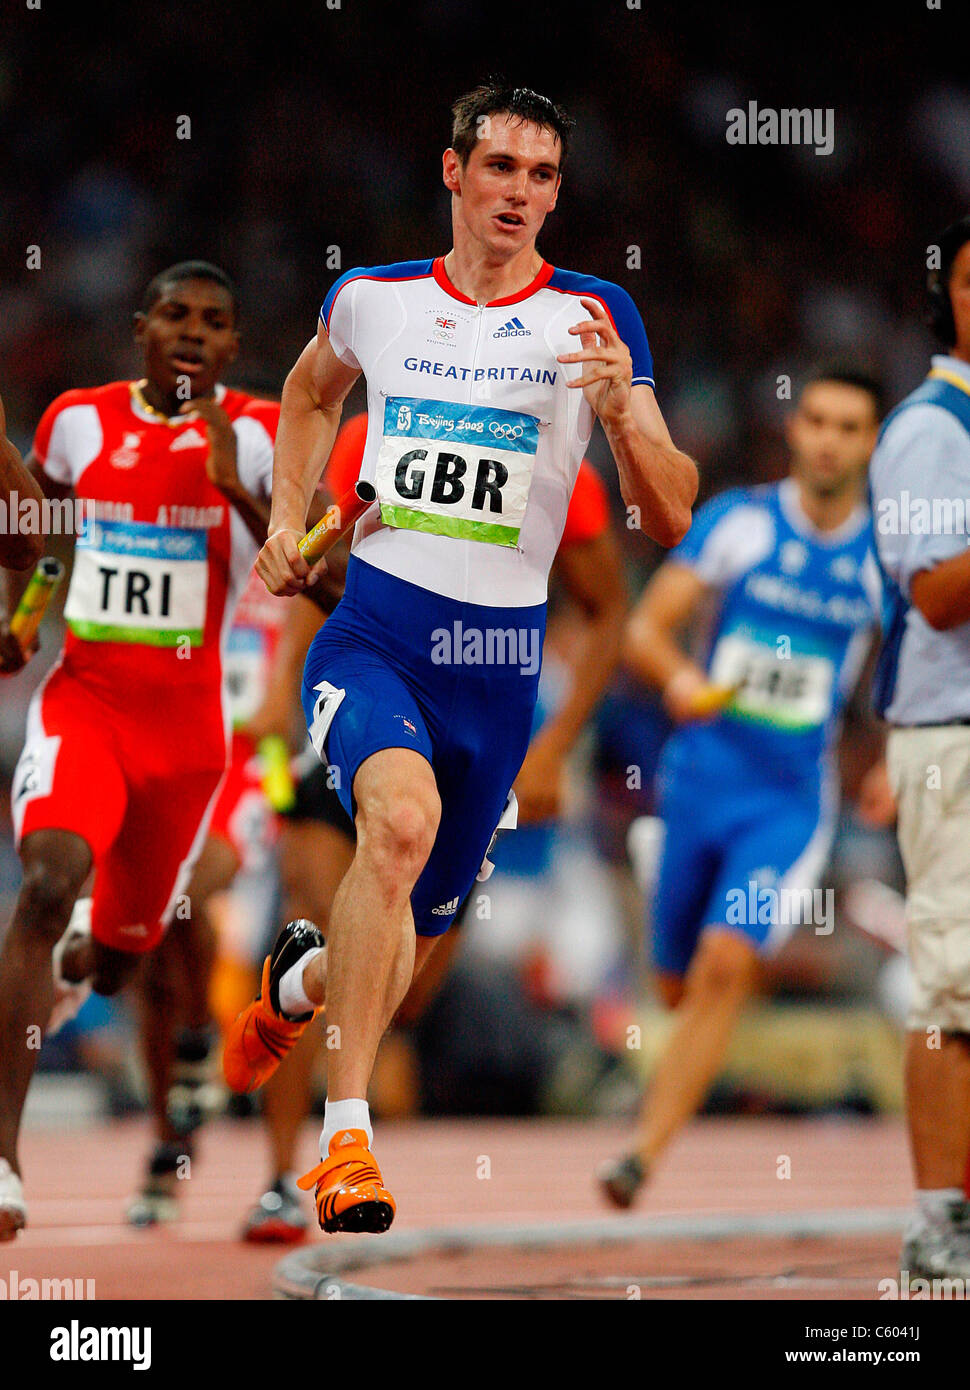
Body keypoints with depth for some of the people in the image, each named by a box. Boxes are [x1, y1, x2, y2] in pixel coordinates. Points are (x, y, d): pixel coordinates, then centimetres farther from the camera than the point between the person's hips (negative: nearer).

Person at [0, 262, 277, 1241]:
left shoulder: (262, 436, -4)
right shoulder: (79, 421, 2)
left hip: (186, 718, 1)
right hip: (82, 699, -1)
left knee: (123, 946, 13)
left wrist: (237, 489, -24)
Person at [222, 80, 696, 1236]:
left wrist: (623, 413, -24)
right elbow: (311, 390, 29)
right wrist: (287, 520, 16)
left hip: (499, 662, 1)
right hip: (370, 630, -1)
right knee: (402, 814, -33)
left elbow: (671, 520, -6)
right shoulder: (371, 298, 4)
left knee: (410, 946, 12)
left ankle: (299, 980, 50)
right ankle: (346, 1135, -31)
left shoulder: (594, 319, -1)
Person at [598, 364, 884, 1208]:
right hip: (700, 779, 2)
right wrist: (678, 677, -24)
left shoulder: (887, 557, 0)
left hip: (792, 800, -2)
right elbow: (644, 629, -3)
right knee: (680, 984, 12)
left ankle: (644, 1156, -19)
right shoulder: (737, 521, -1)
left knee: (726, 966, -20)